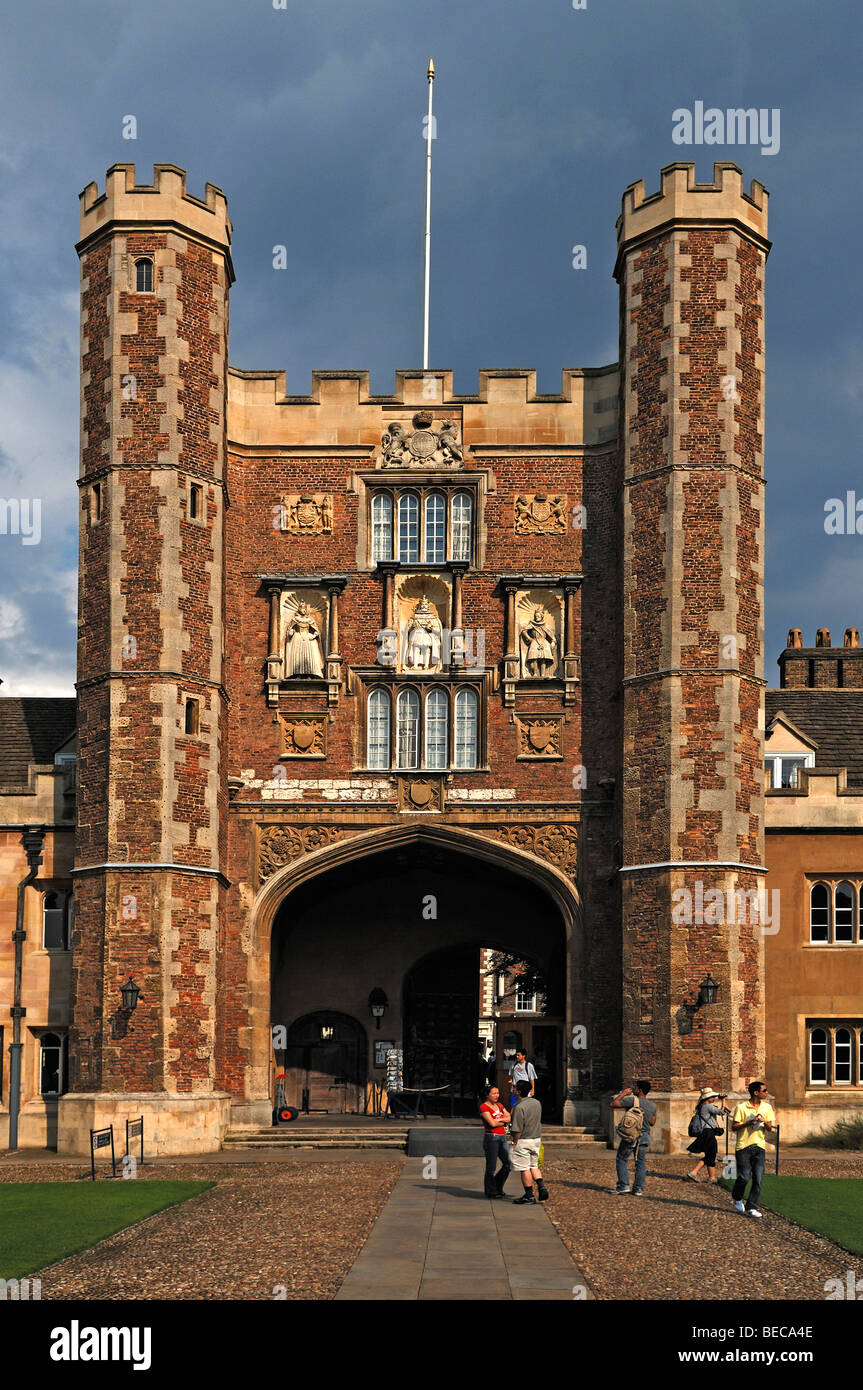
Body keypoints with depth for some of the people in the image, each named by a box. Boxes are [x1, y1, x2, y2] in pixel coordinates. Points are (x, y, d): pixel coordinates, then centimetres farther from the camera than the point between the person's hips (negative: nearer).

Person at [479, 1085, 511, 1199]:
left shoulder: (499, 1105, 16)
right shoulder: (484, 1107, -8)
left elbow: (509, 1118, 6)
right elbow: (492, 1123, -18)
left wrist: (498, 1119, -10)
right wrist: (504, 1122, -1)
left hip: (502, 1138, 7)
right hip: (491, 1138, -7)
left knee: (508, 1164, 6)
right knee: (491, 1167, -2)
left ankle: (498, 1186, 24)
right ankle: (491, 1192, 9)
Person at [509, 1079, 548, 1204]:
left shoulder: (520, 1107, -21)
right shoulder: (537, 1103, 4)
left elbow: (518, 1129, -20)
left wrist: (514, 1142, -8)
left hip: (523, 1141, -8)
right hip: (536, 1139, 8)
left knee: (524, 1169, 2)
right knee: (534, 1166, 19)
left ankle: (529, 1195, 6)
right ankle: (541, 1187, 4)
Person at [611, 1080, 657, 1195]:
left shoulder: (633, 1101, -13)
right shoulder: (652, 1106, 5)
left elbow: (614, 1104, -12)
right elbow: (652, 1122, 14)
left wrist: (623, 1094, -1)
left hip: (630, 1136, -5)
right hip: (645, 1136, 5)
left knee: (622, 1160, 9)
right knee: (641, 1163, 10)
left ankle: (623, 1186, 2)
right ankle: (639, 1189, 8)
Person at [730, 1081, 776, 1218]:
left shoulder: (767, 1107, 9)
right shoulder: (742, 1107, -4)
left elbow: (770, 1128, 9)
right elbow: (734, 1127, -3)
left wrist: (765, 1122, -13)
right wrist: (748, 1123, -18)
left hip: (759, 1146, 4)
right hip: (743, 1146, -4)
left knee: (758, 1178, -6)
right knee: (744, 1176, -7)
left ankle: (751, 1208, 1)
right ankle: (737, 1198, 24)